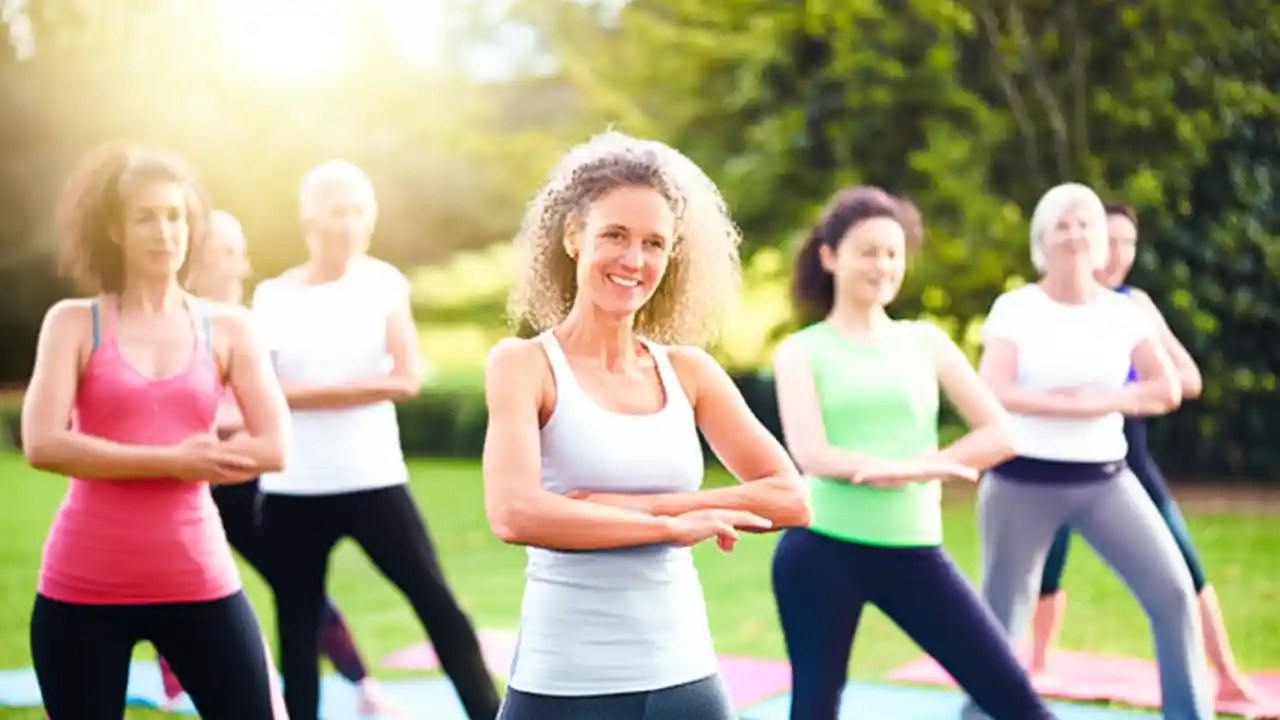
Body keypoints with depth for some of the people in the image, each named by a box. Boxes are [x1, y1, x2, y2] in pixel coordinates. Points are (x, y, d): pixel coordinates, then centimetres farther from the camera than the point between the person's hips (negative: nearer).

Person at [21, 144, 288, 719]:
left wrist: (116, 460, -7)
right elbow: (43, 445, -12)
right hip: (83, 588, -1)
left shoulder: (228, 329, 5)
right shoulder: (74, 323, 1)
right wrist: (172, 461, -13)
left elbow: (274, 447, -7)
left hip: (198, 582, 1)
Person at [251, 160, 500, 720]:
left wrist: (308, 392, -9)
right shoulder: (272, 296, 2)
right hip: (291, 490, 1)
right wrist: (367, 384, -10)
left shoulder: (385, 283, 0)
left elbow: (408, 379, -9)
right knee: (297, 627, 8)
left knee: (435, 601, -6)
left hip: (374, 481, -1)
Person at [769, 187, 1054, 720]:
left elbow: (999, 433, 0)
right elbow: (811, 454, -13)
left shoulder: (924, 341, 9)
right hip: (821, 550, -2)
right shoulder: (801, 351, 2)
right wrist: (902, 467, -20)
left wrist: (917, 470, -13)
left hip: (914, 551, 2)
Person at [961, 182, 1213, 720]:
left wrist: (1095, 399, -16)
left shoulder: (1124, 312, 4)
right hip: (1023, 483, -3)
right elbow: (992, 393, -19)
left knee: (1174, 592, -6)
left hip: (1104, 480, 3)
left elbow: (1167, 392, -2)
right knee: (1001, 620, 5)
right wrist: (1104, 402, -17)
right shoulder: (1014, 308, -6)